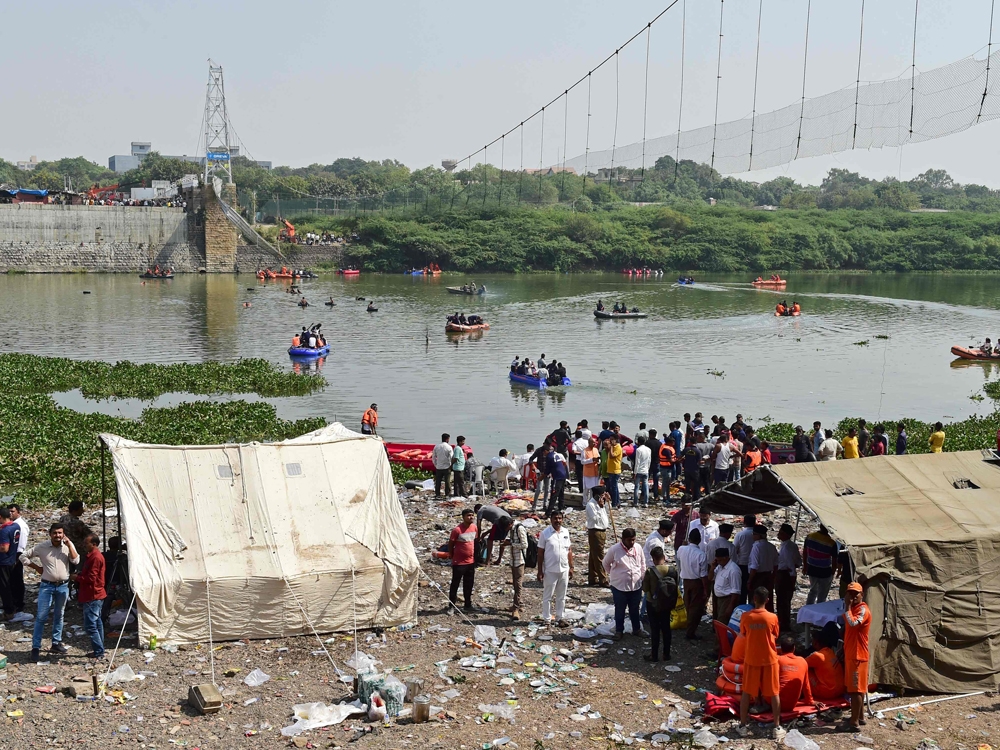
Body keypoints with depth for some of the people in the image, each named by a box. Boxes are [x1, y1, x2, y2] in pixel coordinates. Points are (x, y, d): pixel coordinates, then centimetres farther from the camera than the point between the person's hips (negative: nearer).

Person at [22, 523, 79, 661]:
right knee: (41, 617, -4)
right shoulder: (41, 547, -7)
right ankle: (35, 647, -1)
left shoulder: (68, 545, -1)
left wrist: (69, 544, -16)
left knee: (59, 616, 13)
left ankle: (56, 643, 24)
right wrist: (37, 567, -5)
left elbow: (75, 561, -14)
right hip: (47, 586, -2)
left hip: (63, 586, 2)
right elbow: (24, 556, 1)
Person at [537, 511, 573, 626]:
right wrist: (540, 571, -9)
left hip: (564, 570, 4)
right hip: (550, 570, -4)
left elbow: (569, 550, 11)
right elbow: (540, 553, -7)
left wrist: (571, 567, 8)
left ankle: (560, 618, 24)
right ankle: (546, 619, 14)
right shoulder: (545, 533, -9)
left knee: (561, 596, 13)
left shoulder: (566, 532, 5)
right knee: (548, 596, 5)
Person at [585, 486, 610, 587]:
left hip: (602, 532, 10)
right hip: (595, 532, -10)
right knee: (599, 558, -5)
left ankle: (592, 579, 21)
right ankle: (603, 581, -2)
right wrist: (600, 507, -23)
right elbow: (595, 518, -22)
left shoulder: (600, 503, 10)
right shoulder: (591, 505, -18)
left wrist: (607, 502, 11)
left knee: (593, 557, 15)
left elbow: (605, 513, 24)